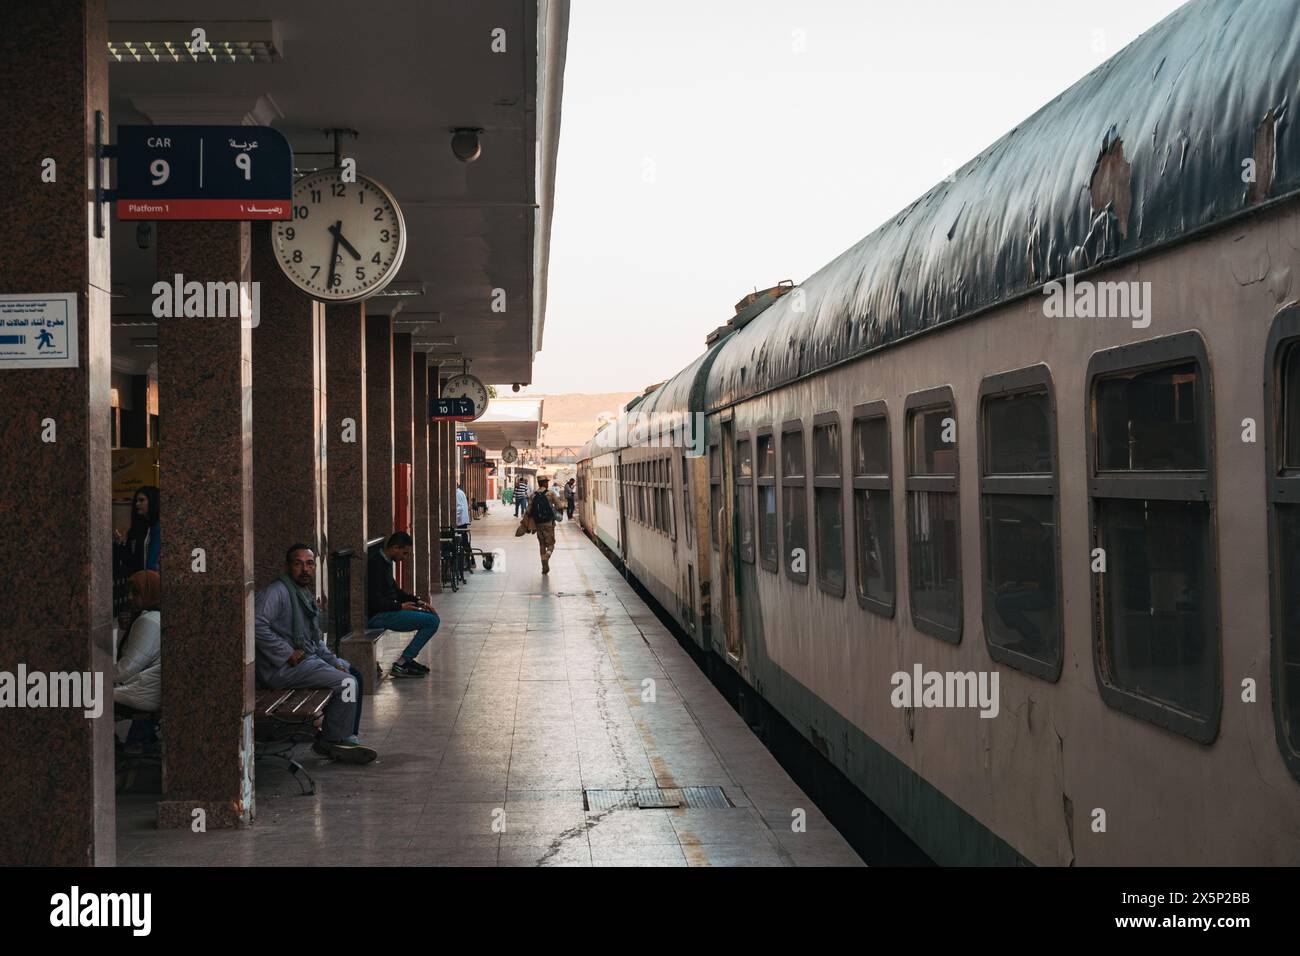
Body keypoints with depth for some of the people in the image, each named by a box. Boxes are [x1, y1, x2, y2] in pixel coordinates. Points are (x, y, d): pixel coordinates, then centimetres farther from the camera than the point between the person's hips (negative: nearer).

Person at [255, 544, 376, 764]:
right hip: (281, 668, -11)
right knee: (347, 683, -18)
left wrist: (333, 661, 7)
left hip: (308, 658, 11)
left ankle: (348, 738, 13)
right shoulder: (277, 591, -14)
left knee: (353, 673, 15)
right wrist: (288, 654, -24)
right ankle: (331, 742, -5)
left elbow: (315, 639, 23)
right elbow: (257, 624, -29)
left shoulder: (306, 594, 18)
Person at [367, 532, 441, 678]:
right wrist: (400, 606, -17)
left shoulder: (385, 562, 13)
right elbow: (375, 600, -25)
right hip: (377, 615, -11)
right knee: (432, 621, -15)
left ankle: (408, 659, 15)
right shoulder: (376, 564, -19)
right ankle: (400, 664, -12)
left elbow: (394, 589, 22)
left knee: (432, 615, 16)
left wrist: (417, 601, 10)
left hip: (386, 610, 11)